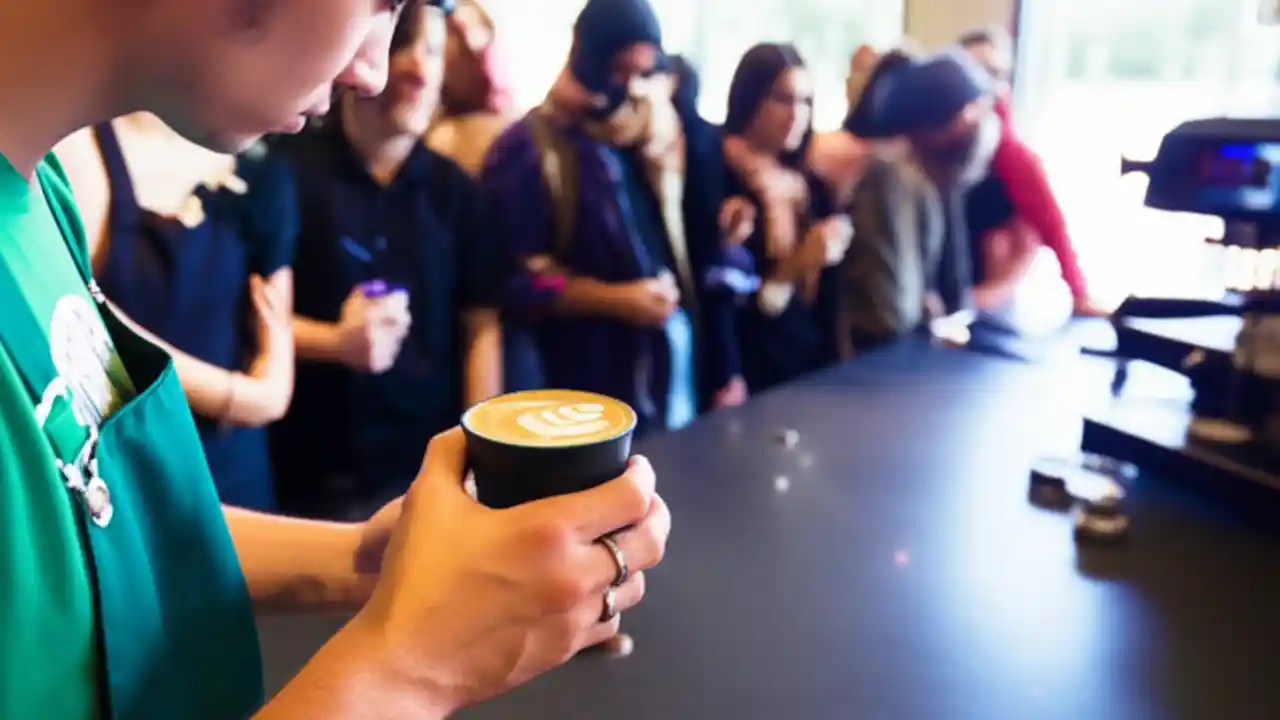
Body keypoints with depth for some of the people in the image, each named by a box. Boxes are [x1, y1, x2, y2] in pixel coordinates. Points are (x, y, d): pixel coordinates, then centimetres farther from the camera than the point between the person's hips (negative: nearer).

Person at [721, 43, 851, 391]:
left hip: (812, 364, 6)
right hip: (749, 371, -6)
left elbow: (824, 295, 10)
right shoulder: (718, 185, -12)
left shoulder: (812, 187, 8)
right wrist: (797, 264, -21)